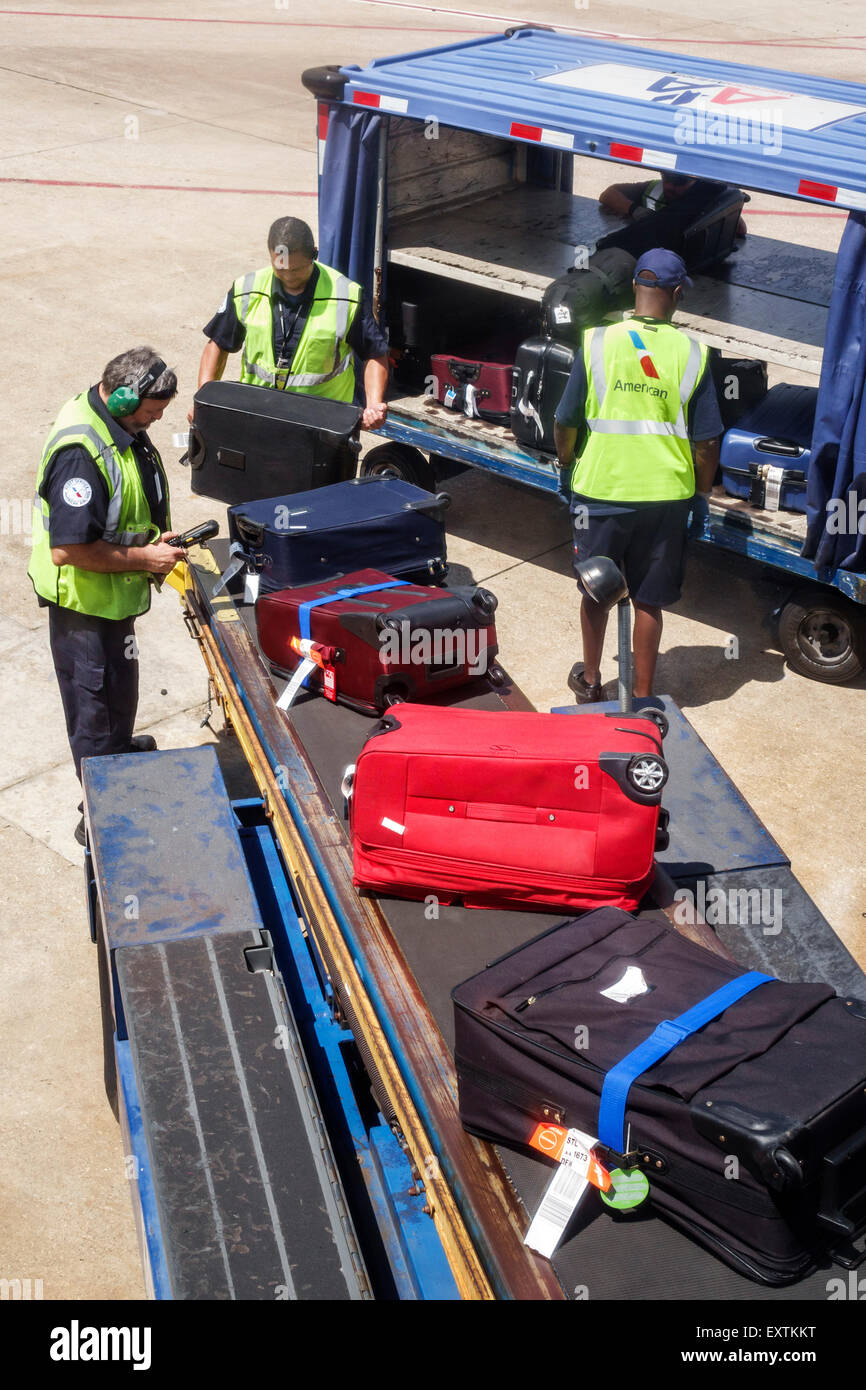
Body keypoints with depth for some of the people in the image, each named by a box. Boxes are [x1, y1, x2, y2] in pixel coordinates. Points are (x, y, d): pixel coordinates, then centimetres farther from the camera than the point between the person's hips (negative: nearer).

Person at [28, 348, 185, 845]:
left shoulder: (114, 419, -1)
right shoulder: (81, 453, -33)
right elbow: (68, 549, -34)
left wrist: (155, 540, 3)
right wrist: (143, 559, -25)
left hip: (112, 595, 9)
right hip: (86, 602, -9)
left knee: (118, 689, 31)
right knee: (99, 700, 4)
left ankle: (118, 747, 55)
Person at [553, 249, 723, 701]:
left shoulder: (597, 343, -7)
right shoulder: (692, 354, -5)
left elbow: (565, 424, -2)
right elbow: (707, 442, -3)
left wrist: (567, 464, 18)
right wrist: (702, 492, 12)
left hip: (600, 489, 0)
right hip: (666, 494, 0)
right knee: (648, 599, 11)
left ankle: (590, 681, 34)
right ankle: (642, 696, 20)